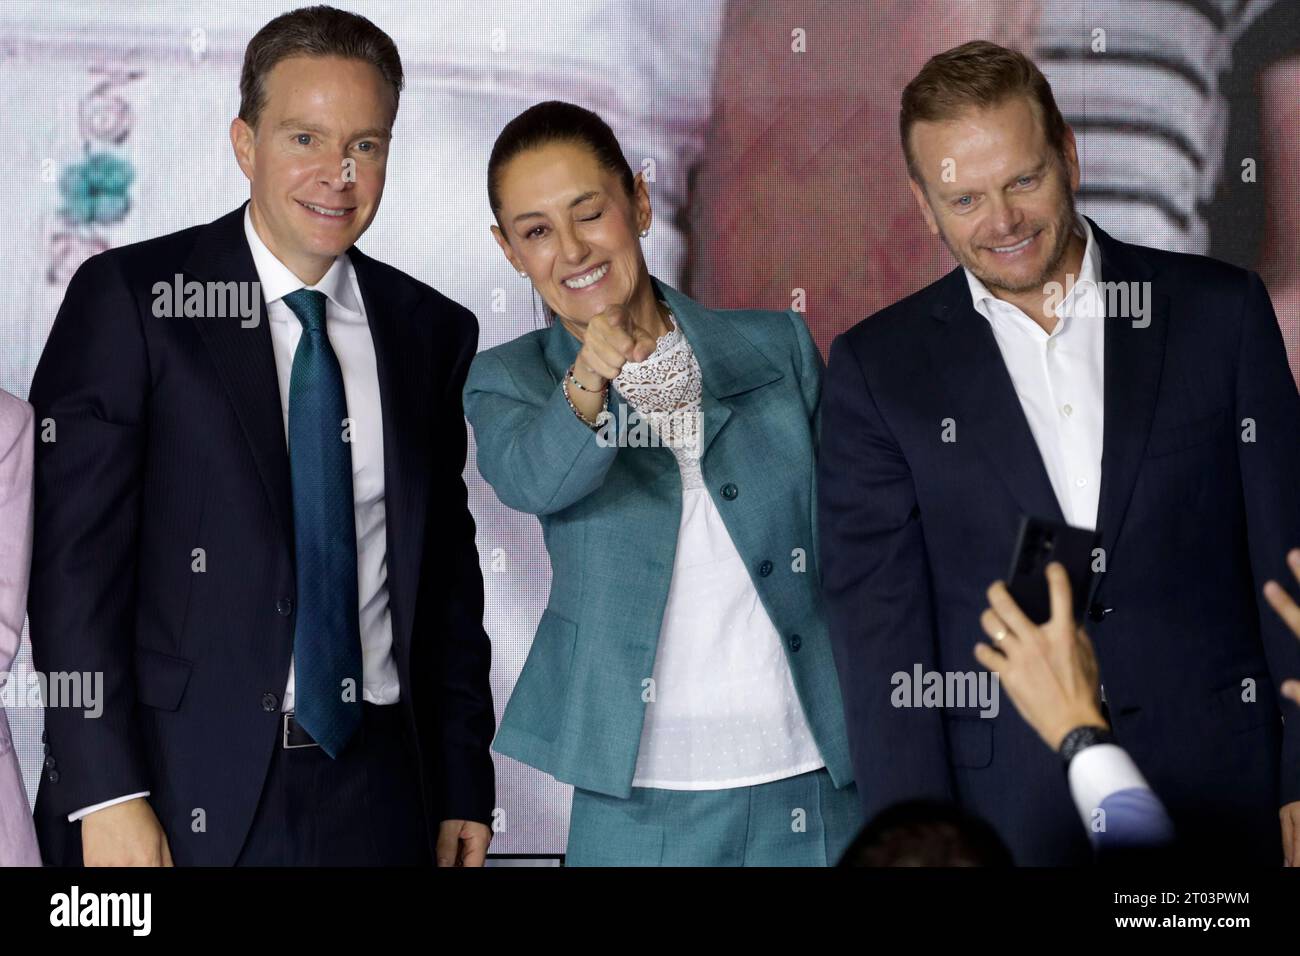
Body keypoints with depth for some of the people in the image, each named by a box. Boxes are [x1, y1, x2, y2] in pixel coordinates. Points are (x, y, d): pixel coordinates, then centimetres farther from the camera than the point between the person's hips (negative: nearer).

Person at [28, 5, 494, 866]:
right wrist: (106, 795, -15)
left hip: (375, 795, 4)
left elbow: (450, 575, 14)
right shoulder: (129, 298, -3)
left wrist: (464, 791, 10)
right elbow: (74, 557, -8)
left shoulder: (433, 332, 10)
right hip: (181, 793, -3)